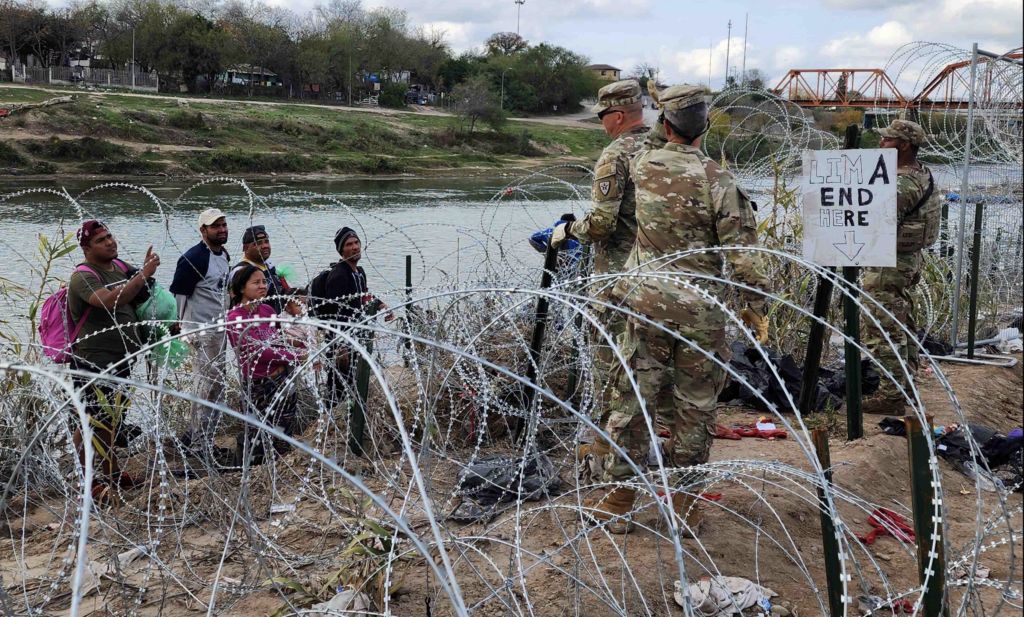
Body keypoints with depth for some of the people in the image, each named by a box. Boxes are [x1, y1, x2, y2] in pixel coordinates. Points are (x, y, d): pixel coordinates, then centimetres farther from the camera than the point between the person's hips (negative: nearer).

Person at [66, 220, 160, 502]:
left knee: (114, 418, 19)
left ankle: (112, 471, 32)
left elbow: (138, 297, 27)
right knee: (92, 421, -3)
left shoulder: (121, 266, 8)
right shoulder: (83, 276, -16)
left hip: (121, 358, 8)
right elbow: (110, 301, -35)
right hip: (93, 360, -8)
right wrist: (143, 275, -34)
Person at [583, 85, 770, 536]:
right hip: (702, 312, -2)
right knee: (695, 410, 10)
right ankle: (684, 506, 20)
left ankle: (618, 502, 18)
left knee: (631, 401, 10)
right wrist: (754, 306, 2)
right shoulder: (717, 180, -10)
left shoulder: (642, 166, -1)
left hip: (648, 304, 2)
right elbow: (742, 252, -11)